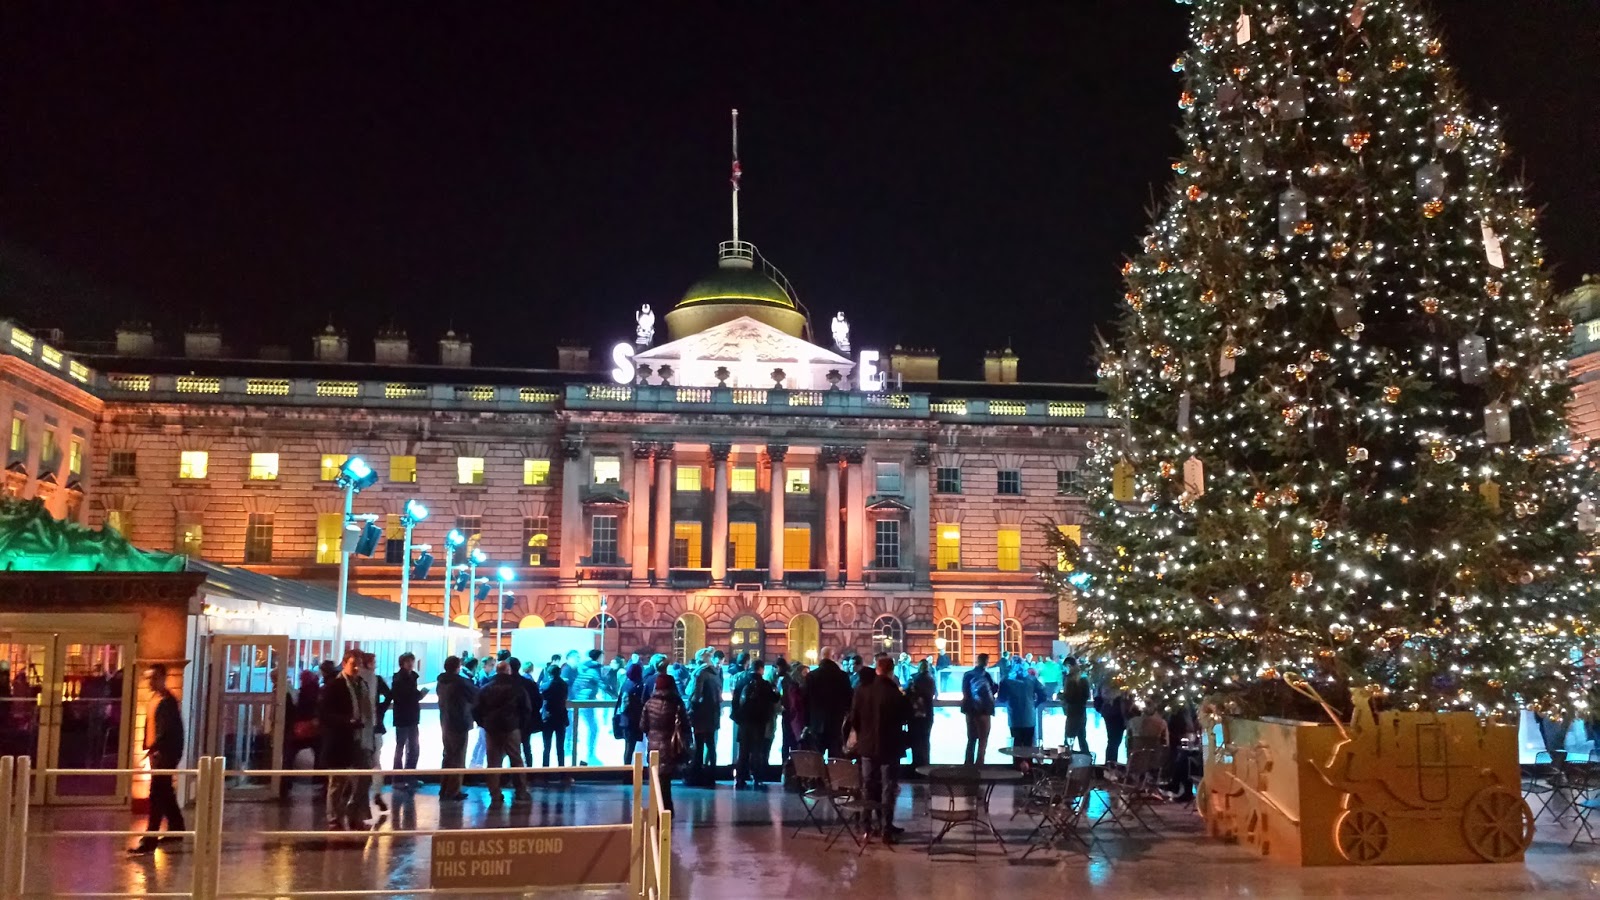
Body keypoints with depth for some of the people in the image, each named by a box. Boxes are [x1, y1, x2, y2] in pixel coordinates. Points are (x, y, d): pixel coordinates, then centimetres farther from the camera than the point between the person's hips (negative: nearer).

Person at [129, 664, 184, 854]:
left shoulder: (168, 701, -14)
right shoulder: (154, 698, 15)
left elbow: (167, 730, -22)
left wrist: (153, 747, -29)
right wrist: (148, 746, 14)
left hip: (165, 753, -10)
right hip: (156, 752, 10)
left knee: (157, 795, -11)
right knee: (165, 793, 19)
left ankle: (149, 840, -12)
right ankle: (176, 828, 32)